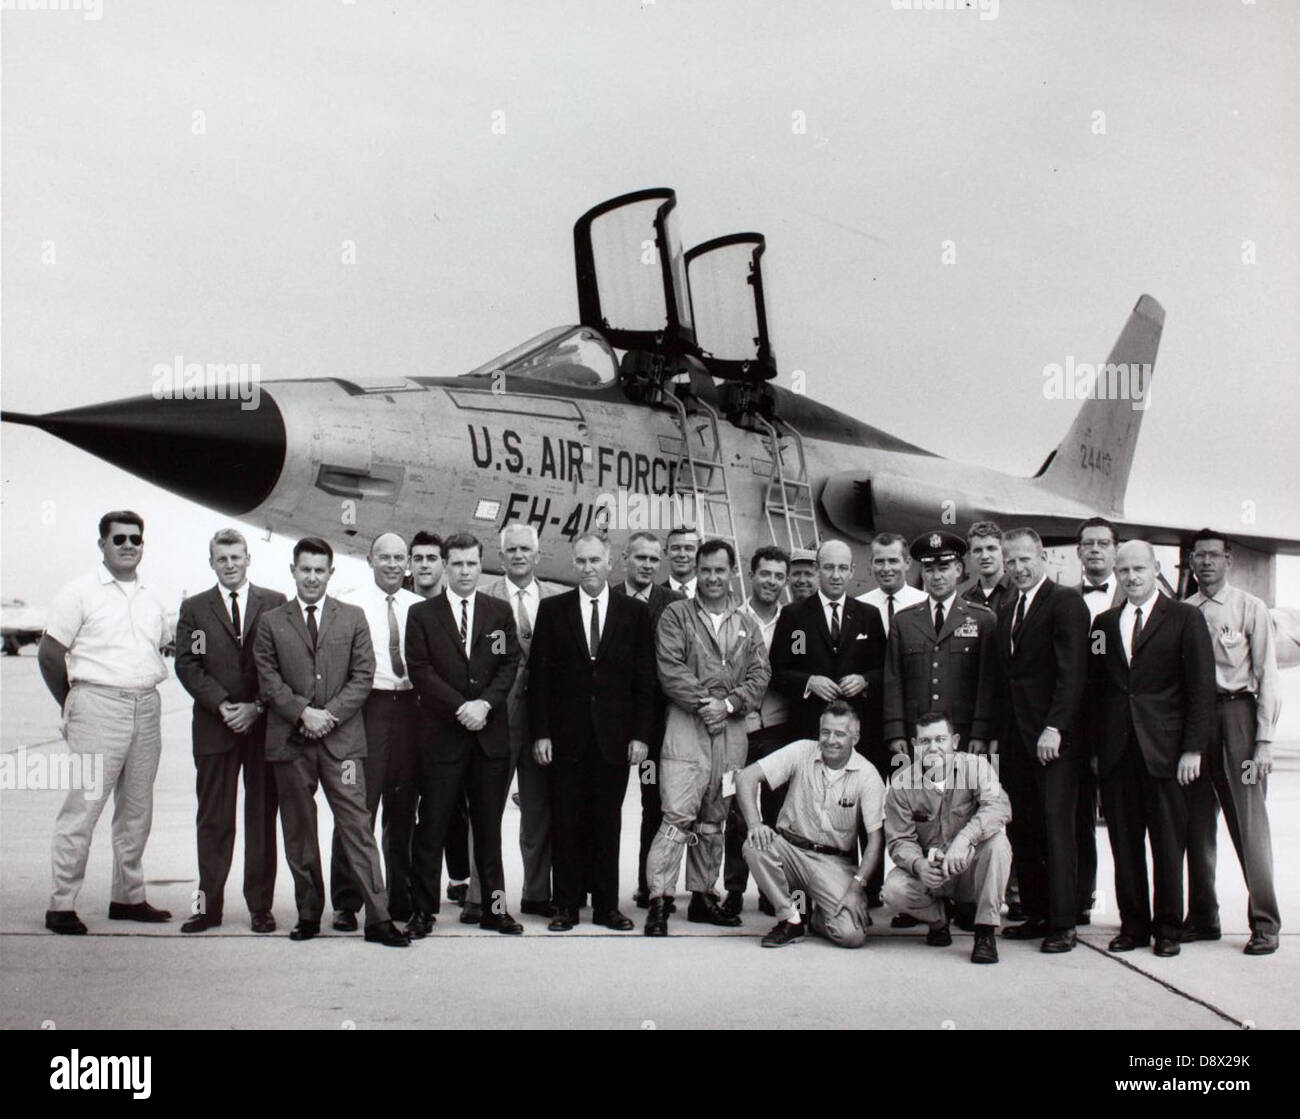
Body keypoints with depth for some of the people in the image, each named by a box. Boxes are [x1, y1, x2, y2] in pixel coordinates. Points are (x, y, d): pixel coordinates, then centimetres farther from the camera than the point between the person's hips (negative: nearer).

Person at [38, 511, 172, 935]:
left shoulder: (151, 598, 14)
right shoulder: (80, 593, -3)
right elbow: (50, 653, -3)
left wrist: (145, 693, 12)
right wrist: (72, 705, 0)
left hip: (147, 709, 6)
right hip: (98, 708, -6)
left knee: (137, 809, 10)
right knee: (84, 805, -7)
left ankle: (128, 897, 19)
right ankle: (61, 904, -1)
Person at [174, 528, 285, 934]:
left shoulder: (275, 605, 7)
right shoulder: (194, 608, 9)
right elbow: (187, 665, 1)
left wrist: (257, 707, -8)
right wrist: (221, 705, -11)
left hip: (265, 725, 0)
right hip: (214, 726, 0)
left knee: (262, 819, 4)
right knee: (213, 820, 3)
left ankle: (260, 905, 11)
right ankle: (209, 904, 9)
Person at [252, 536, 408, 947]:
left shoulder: (353, 618, 10)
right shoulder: (271, 622, 10)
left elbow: (363, 675, 4)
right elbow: (268, 679, 3)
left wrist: (330, 714, -9)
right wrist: (302, 712, -11)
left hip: (342, 739, -1)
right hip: (290, 741, 1)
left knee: (357, 827, -5)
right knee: (298, 831, 7)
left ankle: (378, 919, -5)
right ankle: (308, 914, 17)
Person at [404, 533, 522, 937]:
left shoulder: (500, 612, 10)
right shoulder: (421, 614, 4)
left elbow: (509, 664, 4)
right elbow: (420, 671, -4)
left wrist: (485, 703, -11)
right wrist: (461, 708, -13)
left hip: (491, 733, 2)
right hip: (441, 733, -2)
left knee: (488, 825, 8)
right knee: (432, 826, 1)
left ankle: (493, 906, 15)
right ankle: (423, 910, 8)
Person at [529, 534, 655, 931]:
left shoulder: (635, 612, 6)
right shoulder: (553, 610, 6)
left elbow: (645, 679, 4)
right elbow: (540, 676, 4)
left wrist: (640, 734, -2)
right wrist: (541, 733, -3)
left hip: (614, 737, 0)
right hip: (566, 735, 0)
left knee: (607, 823, 5)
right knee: (566, 823, 3)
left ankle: (606, 906, 13)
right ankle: (567, 905, 11)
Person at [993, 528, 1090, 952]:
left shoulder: (1065, 602, -6)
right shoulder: (1007, 610, 18)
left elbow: (1072, 671, -14)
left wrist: (1054, 728, -20)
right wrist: (998, 734, 13)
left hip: (1053, 737, -7)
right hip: (1015, 738, 7)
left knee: (1057, 829, -4)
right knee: (1023, 830, 8)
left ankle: (1063, 924, 1)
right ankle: (1036, 913, 16)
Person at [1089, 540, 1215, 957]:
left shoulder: (1185, 619, 2)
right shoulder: (1104, 624, 13)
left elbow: (1202, 688, -2)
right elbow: (1094, 688, 12)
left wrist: (1193, 748, -8)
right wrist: (1094, 747, 5)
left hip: (1163, 750, -3)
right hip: (1116, 751, 3)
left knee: (1168, 843, 3)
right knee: (1124, 844, 5)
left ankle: (1168, 928, 14)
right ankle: (1133, 926, 15)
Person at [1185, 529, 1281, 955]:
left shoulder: (1250, 608, 0)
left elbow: (1267, 675, -2)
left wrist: (1264, 740, -8)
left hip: (1237, 712, -4)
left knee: (1249, 822, -5)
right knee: (1197, 823, 8)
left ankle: (1265, 924, 3)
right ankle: (1203, 917, 18)